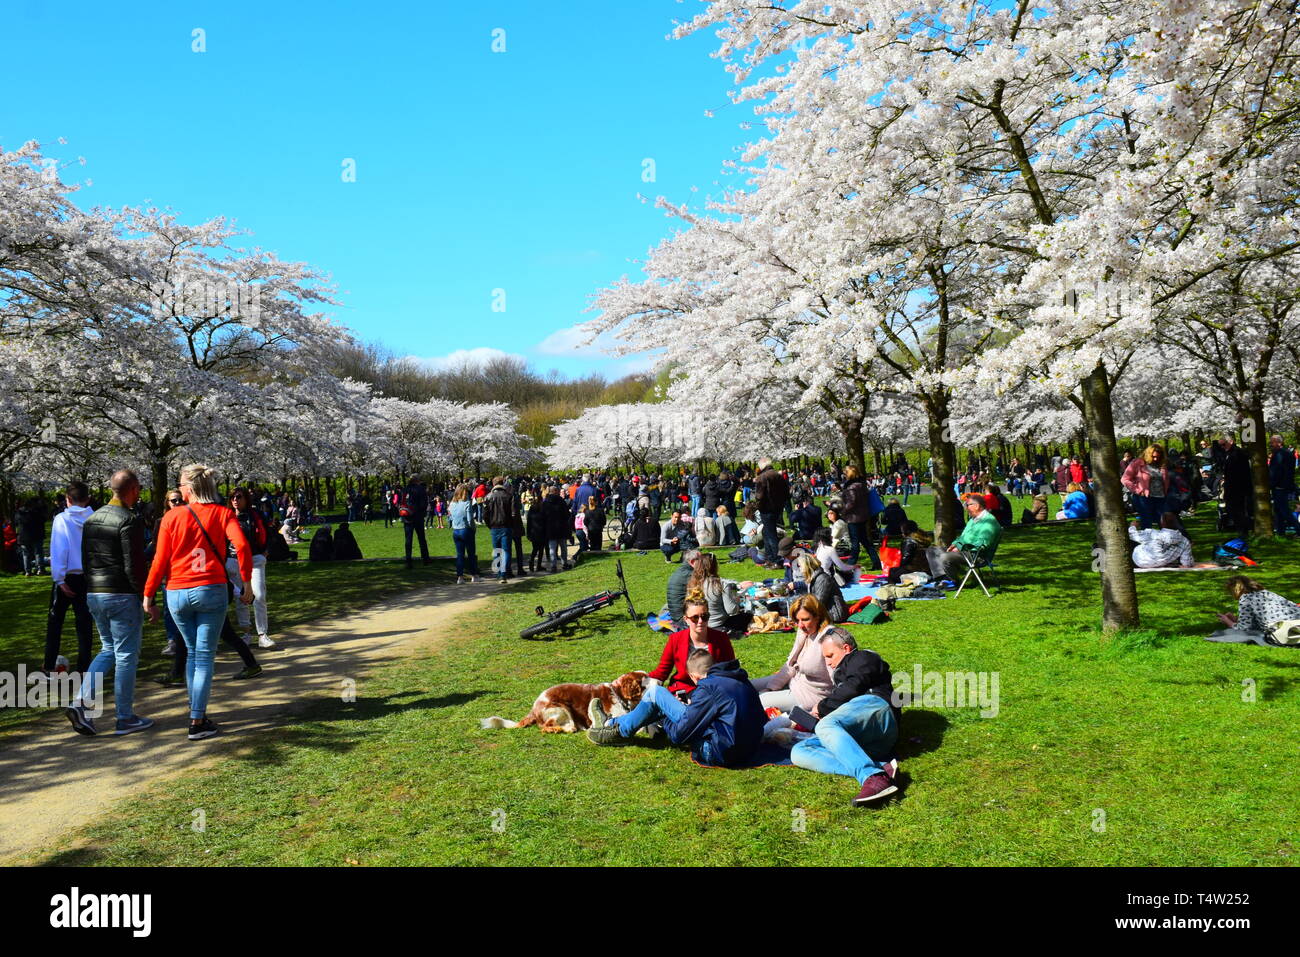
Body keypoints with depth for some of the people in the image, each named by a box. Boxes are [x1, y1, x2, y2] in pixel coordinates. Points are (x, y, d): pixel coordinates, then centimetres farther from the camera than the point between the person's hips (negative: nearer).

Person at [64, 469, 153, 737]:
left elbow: (85, 560, 15)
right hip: (122, 596, -8)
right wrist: (145, 595, -9)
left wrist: (92, 588, 19)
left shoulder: (91, 519, 11)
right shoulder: (129, 520, -14)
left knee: (109, 649, 20)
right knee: (126, 656, 2)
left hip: (93, 594, 8)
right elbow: (133, 566, -18)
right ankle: (125, 719, 9)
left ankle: (81, 703, 5)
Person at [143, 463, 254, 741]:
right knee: (205, 656, 3)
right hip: (211, 591, -2)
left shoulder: (172, 516, 2)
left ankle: (197, 713, 23)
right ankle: (197, 722, 1)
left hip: (177, 594, 2)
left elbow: (160, 560, 0)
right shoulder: (222, 513, 0)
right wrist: (246, 582, -9)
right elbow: (242, 545, -16)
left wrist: (148, 596, 8)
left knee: (192, 653, 19)